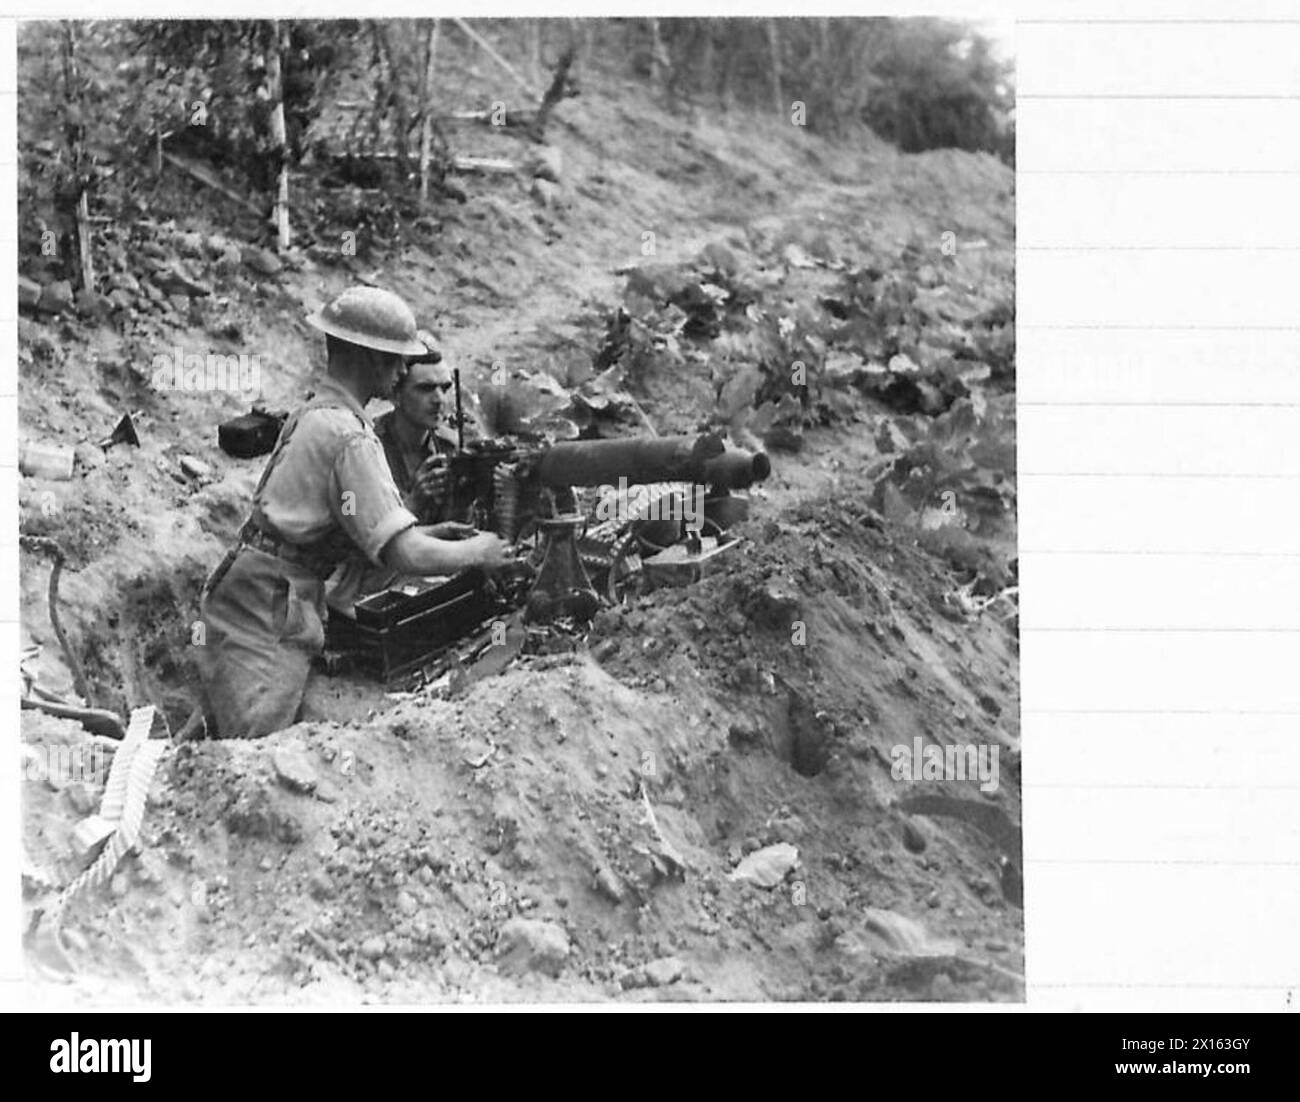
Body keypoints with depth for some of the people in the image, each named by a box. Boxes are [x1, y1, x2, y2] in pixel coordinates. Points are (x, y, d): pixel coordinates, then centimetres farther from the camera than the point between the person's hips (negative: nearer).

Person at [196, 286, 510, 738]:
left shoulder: (313, 413, 15)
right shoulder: (350, 438, -16)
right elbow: (405, 556, -21)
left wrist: (422, 531, 20)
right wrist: (478, 551, -3)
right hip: (267, 619, -10)